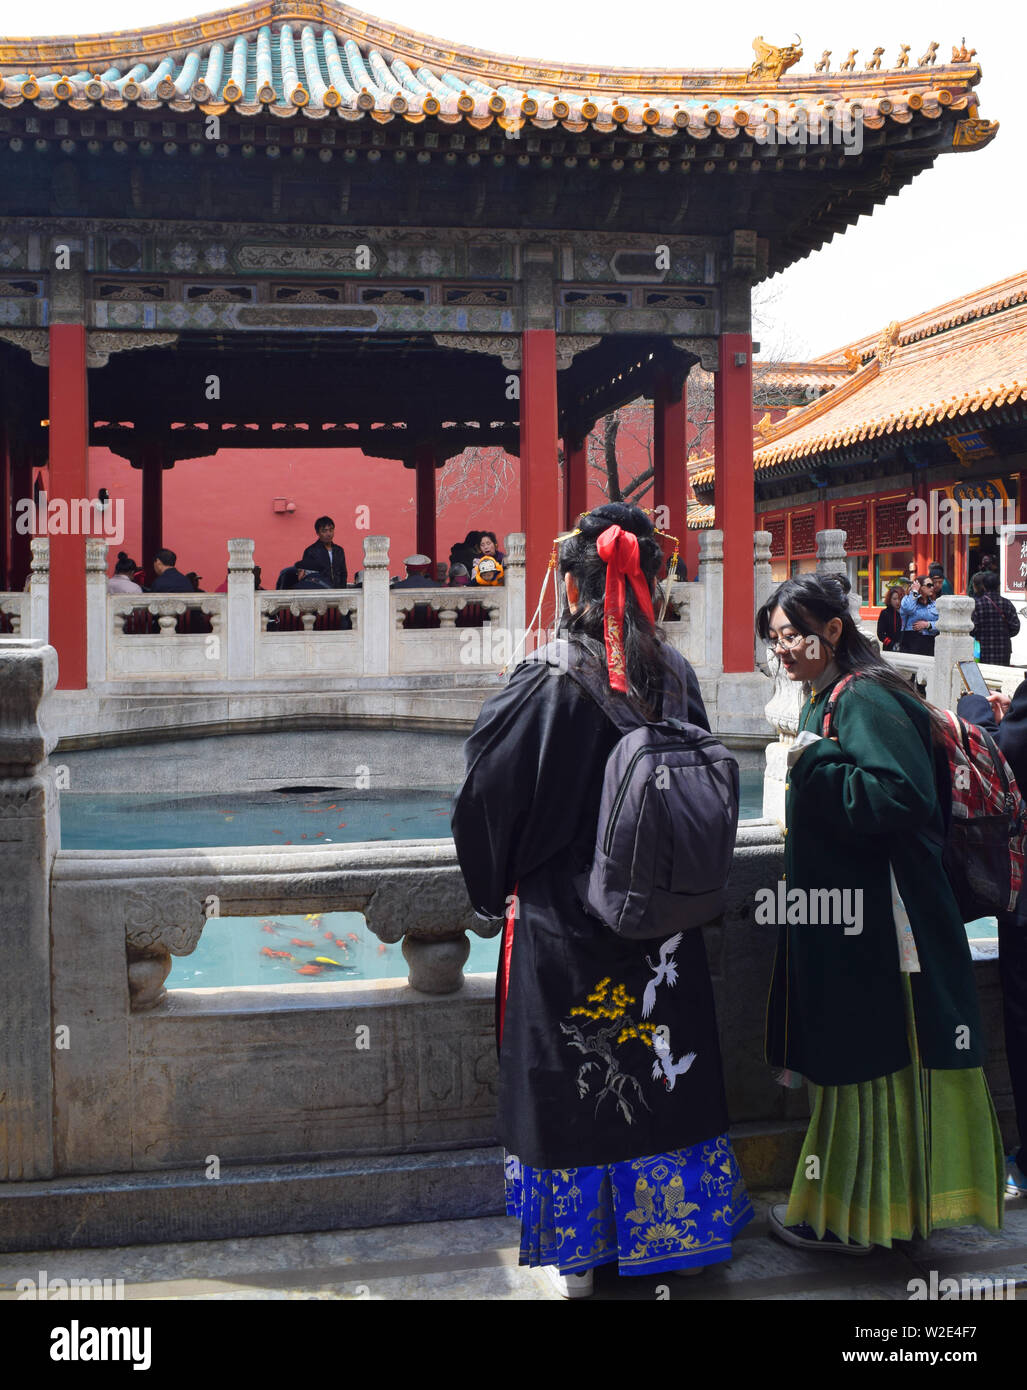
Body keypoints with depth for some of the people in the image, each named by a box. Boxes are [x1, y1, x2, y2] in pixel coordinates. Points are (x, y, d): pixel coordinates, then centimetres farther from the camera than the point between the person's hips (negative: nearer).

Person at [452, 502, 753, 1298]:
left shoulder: (548, 681, -17)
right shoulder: (676, 674, -4)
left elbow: (485, 797, -11)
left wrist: (494, 889, 5)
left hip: (563, 920, -4)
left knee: (573, 1084, 9)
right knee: (658, 1068, 17)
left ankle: (580, 1252, 22)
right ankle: (673, 1229, 33)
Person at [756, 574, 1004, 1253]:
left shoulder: (863, 701, -17)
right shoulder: (830, 700, 13)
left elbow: (905, 795, -28)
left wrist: (815, 763, -22)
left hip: (871, 923, -10)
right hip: (841, 914, 10)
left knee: (861, 1058, 2)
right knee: (850, 1056, 16)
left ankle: (843, 1217, 14)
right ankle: (848, 1205, 28)